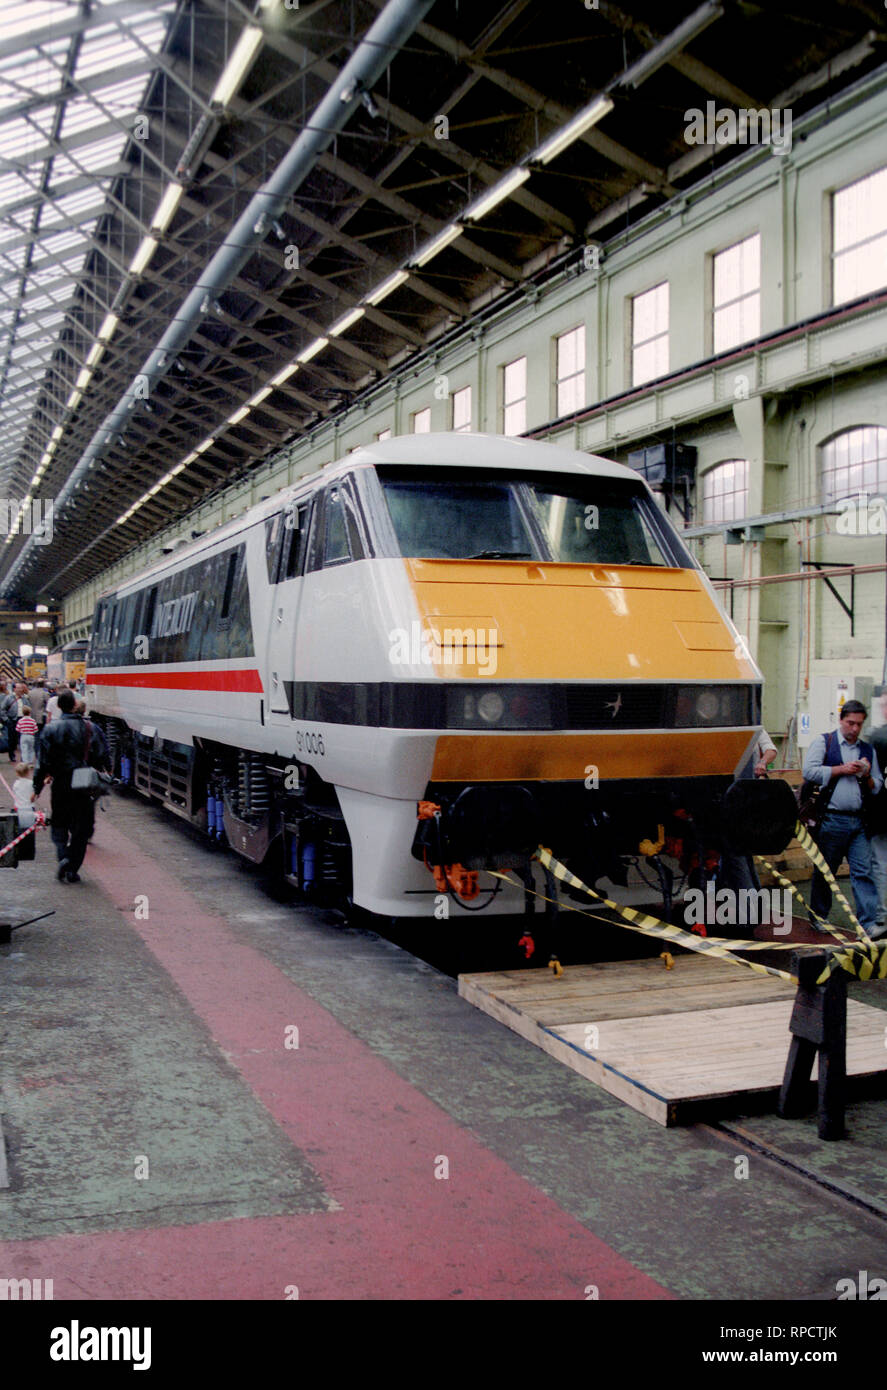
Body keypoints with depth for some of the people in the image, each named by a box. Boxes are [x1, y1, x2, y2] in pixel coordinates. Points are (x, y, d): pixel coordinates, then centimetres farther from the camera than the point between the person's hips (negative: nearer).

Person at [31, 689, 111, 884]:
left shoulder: (51, 729, -5)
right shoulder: (90, 728, -3)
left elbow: (43, 762, -5)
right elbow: (102, 756, 1)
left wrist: (37, 787, 2)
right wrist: (108, 773, 20)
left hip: (60, 785, 0)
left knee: (59, 826, 14)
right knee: (81, 828, 8)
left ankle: (63, 857, -9)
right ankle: (72, 869, 6)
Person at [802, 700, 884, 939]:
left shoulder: (868, 750, 17)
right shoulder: (824, 742, 4)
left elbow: (878, 787, 18)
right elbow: (809, 771, -10)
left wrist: (867, 776, -3)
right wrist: (842, 769, -10)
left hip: (858, 821, 3)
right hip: (831, 819, -3)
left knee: (863, 871, -5)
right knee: (824, 871, 6)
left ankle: (868, 923, -7)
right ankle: (817, 921, 17)